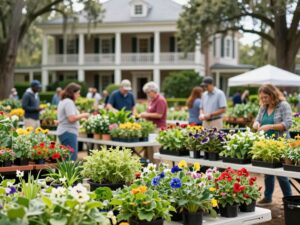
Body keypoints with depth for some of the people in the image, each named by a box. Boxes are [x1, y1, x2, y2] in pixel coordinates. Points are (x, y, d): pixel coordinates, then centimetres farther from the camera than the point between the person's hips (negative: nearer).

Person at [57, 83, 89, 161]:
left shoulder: (62, 102, 19)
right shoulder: (69, 102, -13)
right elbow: (72, 118, -22)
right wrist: (83, 115, -9)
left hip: (63, 132, 11)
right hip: (69, 132, -11)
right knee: (71, 158, -10)